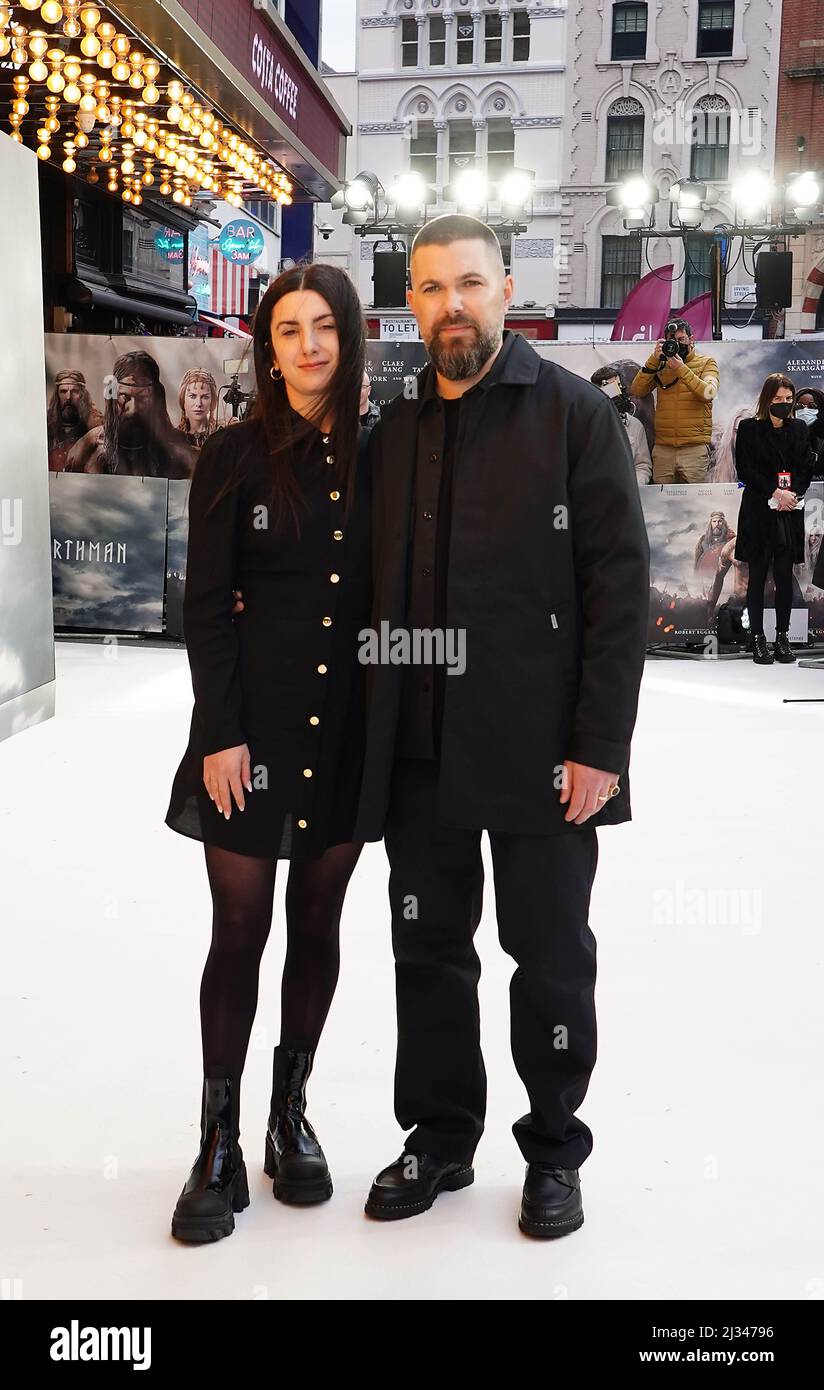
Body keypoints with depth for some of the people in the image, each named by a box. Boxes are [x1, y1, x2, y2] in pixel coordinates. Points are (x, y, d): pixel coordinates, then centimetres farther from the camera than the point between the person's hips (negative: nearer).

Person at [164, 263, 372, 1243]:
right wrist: (220, 732, -10)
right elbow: (205, 608, -4)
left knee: (317, 926, 12)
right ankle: (218, 1145, 18)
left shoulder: (376, 457, 5)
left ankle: (291, 1115, 29)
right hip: (255, 727, -2)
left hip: (349, 728, 3)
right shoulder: (235, 458, -2)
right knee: (239, 930, 4)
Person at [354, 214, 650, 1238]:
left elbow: (620, 586, -9)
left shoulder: (574, 413, -4)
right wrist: (373, 741, 6)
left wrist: (600, 747, -14)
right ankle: (439, 1140, 34)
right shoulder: (394, 431, 10)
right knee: (429, 951, 15)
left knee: (550, 959, 9)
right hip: (419, 755, 5)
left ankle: (553, 1152, 30)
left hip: (540, 754, -4)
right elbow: (377, 593, 12)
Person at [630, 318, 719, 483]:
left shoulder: (706, 363, 7)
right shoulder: (660, 365, 14)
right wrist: (654, 359, -7)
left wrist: (681, 368, -19)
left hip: (695, 447, -2)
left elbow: (708, 393, -12)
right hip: (662, 447, 2)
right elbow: (637, 391, 1)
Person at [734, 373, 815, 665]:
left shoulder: (799, 428, 11)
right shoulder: (749, 428, 1)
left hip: (790, 512, 3)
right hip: (759, 512, -3)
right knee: (757, 575, 1)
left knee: (785, 575, 3)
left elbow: (807, 467, 8)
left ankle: (782, 637, 10)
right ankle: (758, 638, 6)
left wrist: (793, 494, -8)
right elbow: (745, 469, -6)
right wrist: (775, 492, -14)